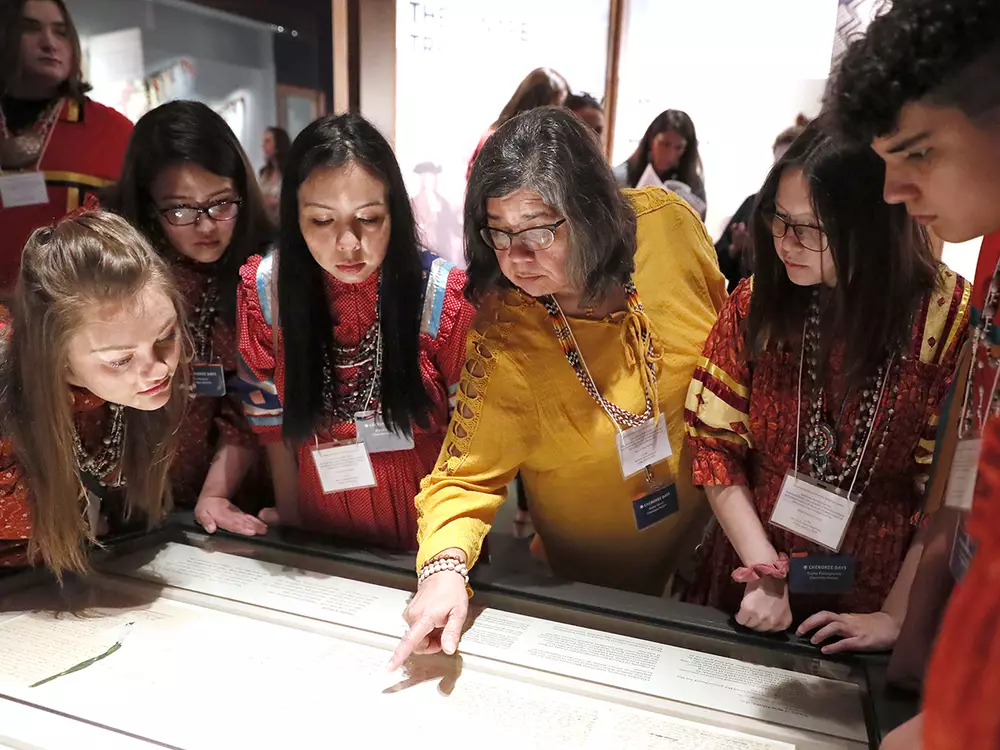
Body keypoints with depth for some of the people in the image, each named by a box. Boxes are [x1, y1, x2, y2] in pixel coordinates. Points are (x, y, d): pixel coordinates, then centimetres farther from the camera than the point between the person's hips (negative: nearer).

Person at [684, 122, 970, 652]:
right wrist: (764, 570, -15)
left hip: (867, 607, -1)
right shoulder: (757, 301, -6)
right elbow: (715, 443, -7)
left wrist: (896, 617, -15)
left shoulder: (952, 316, -13)